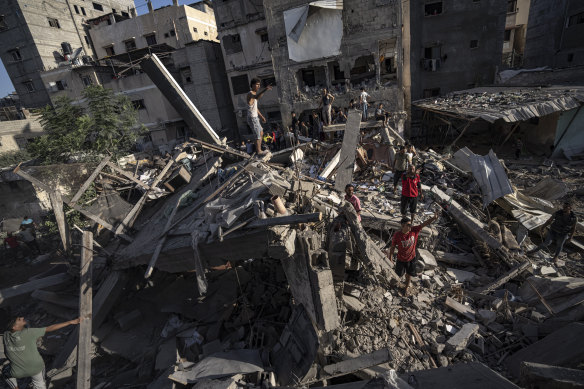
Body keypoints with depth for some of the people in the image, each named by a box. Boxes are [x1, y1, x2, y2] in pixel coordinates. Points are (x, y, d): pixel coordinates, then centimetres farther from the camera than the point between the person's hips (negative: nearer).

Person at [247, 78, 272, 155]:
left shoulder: (254, 93, 15)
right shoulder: (250, 94, -16)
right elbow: (257, 97, -42)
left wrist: (261, 116, 18)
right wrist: (264, 90, -56)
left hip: (255, 117, 10)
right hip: (252, 119, -10)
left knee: (261, 133, 23)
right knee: (258, 137, -7)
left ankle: (259, 150, 34)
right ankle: (259, 153, 0)